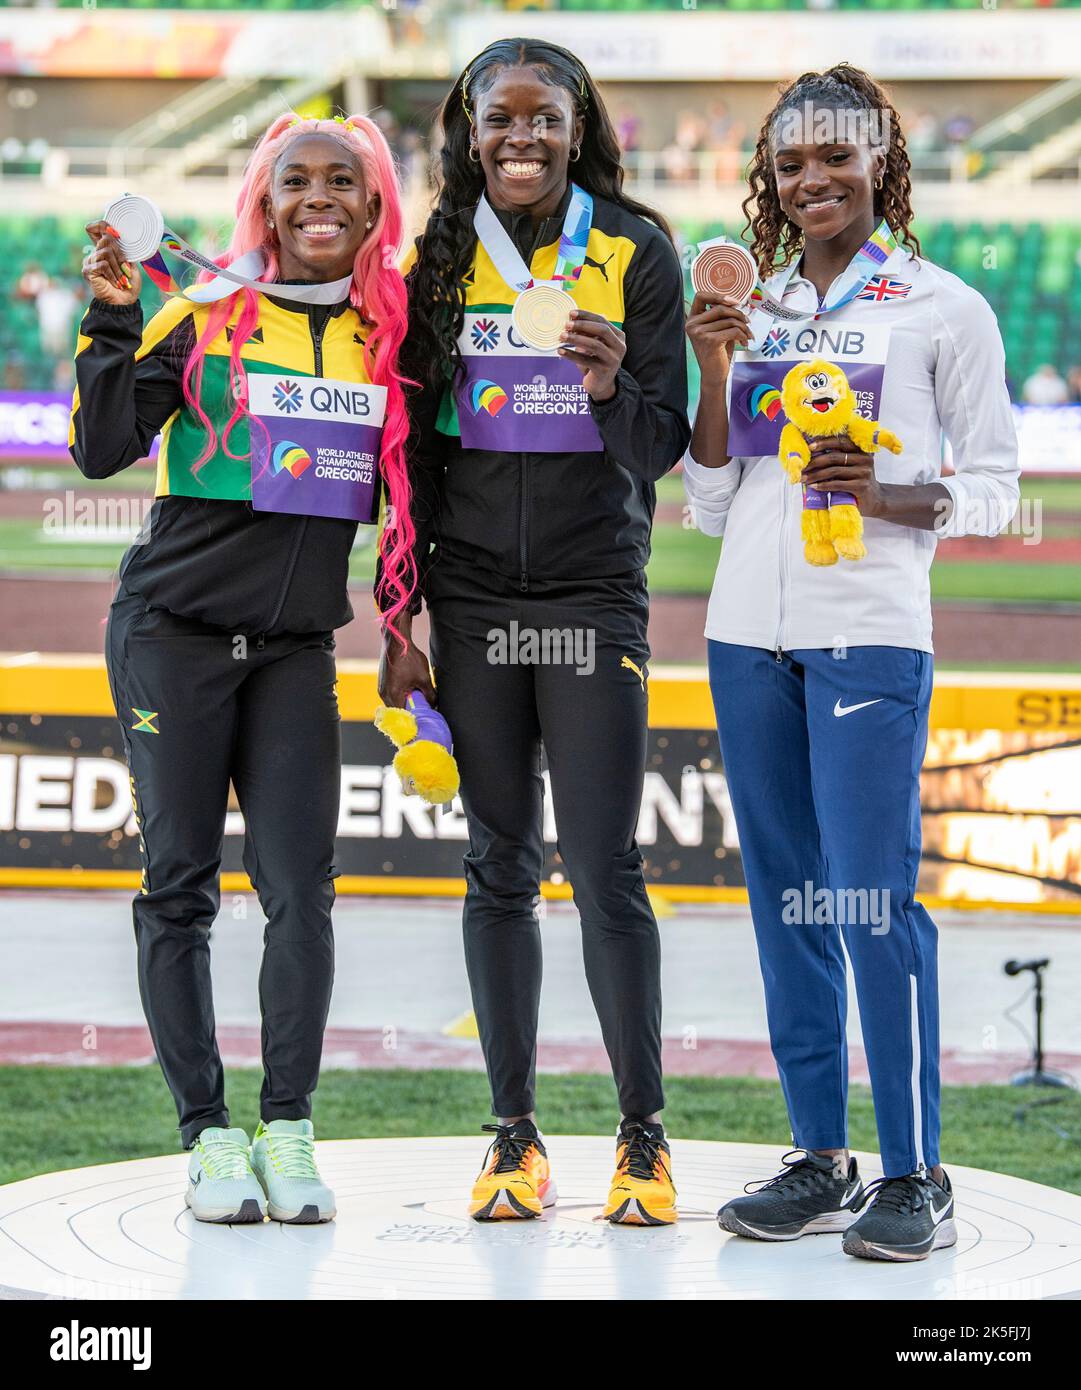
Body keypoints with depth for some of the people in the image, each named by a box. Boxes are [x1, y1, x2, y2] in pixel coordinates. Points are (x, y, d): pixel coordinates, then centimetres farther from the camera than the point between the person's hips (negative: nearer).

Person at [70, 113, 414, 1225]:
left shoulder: (390, 330, 7)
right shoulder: (204, 315, -2)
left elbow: (410, 483, 16)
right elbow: (102, 449, -8)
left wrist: (402, 613, 11)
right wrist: (113, 318, -16)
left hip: (296, 647, 2)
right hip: (173, 631, -2)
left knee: (299, 888, -6)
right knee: (179, 882, -2)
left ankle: (288, 1132, 1)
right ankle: (208, 1134, 4)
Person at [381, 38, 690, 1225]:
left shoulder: (635, 253, -1)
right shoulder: (435, 261, 5)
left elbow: (660, 450, -3)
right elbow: (411, 449, 8)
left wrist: (615, 389, -25)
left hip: (593, 593, -2)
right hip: (472, 596, 2)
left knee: (604, 868, -6)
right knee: (498, 868, 6)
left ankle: (643, 1136, 4)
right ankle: (514, 1135, 12)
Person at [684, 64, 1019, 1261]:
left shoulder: (943, 308, 2)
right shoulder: (753, 310, 14)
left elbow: (996, 486, 3)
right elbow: (709, 504, 14)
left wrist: (889, 499, -15)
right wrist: (715, 374, 1)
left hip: (870, 634, -5)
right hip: (748, 633, 5)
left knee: (873, 899, -9)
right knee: (784, 899, 7)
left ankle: (914, 1176, -2)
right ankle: (820, 1162, 14)